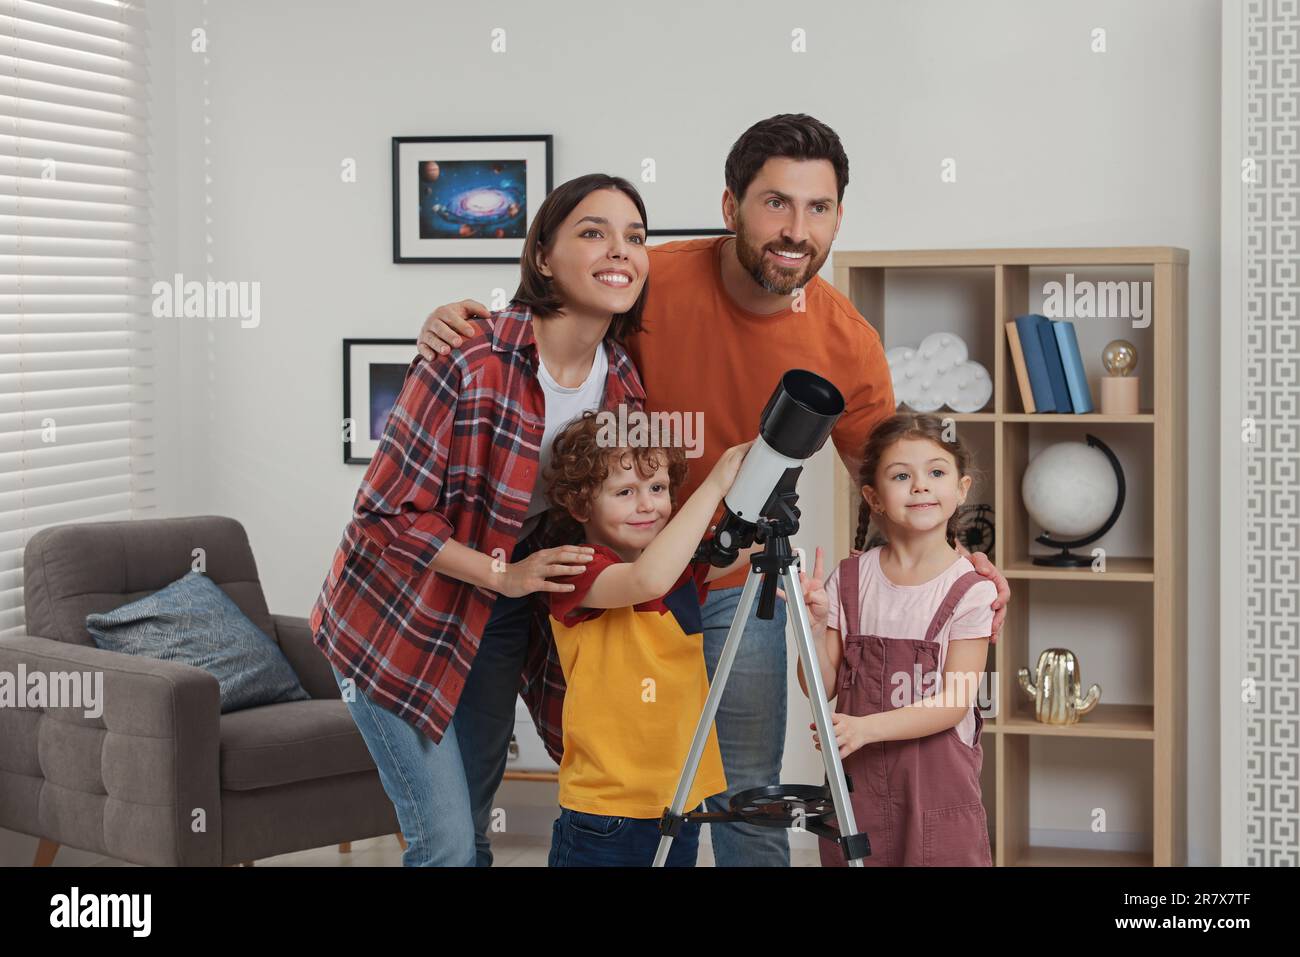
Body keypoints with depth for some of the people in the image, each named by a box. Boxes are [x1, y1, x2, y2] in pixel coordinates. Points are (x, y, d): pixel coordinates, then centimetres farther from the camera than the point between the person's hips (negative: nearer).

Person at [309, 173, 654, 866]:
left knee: (470, 832, 16)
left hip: (499, 625, 7)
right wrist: (503, 574, -25)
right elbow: (387, 512, -22)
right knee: (445, 845, -7)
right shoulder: (471, 362, -26)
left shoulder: (622, 384, -5)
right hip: (400, 620, -6)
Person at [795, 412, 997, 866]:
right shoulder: (850, 578, 3)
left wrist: (867, 727, -24)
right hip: (858, 779, 3)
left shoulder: (970, 589, -8)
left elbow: (953, 703, -12)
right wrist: (816, 626, -15)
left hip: (939, 785, -3)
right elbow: (823, 688, 3)